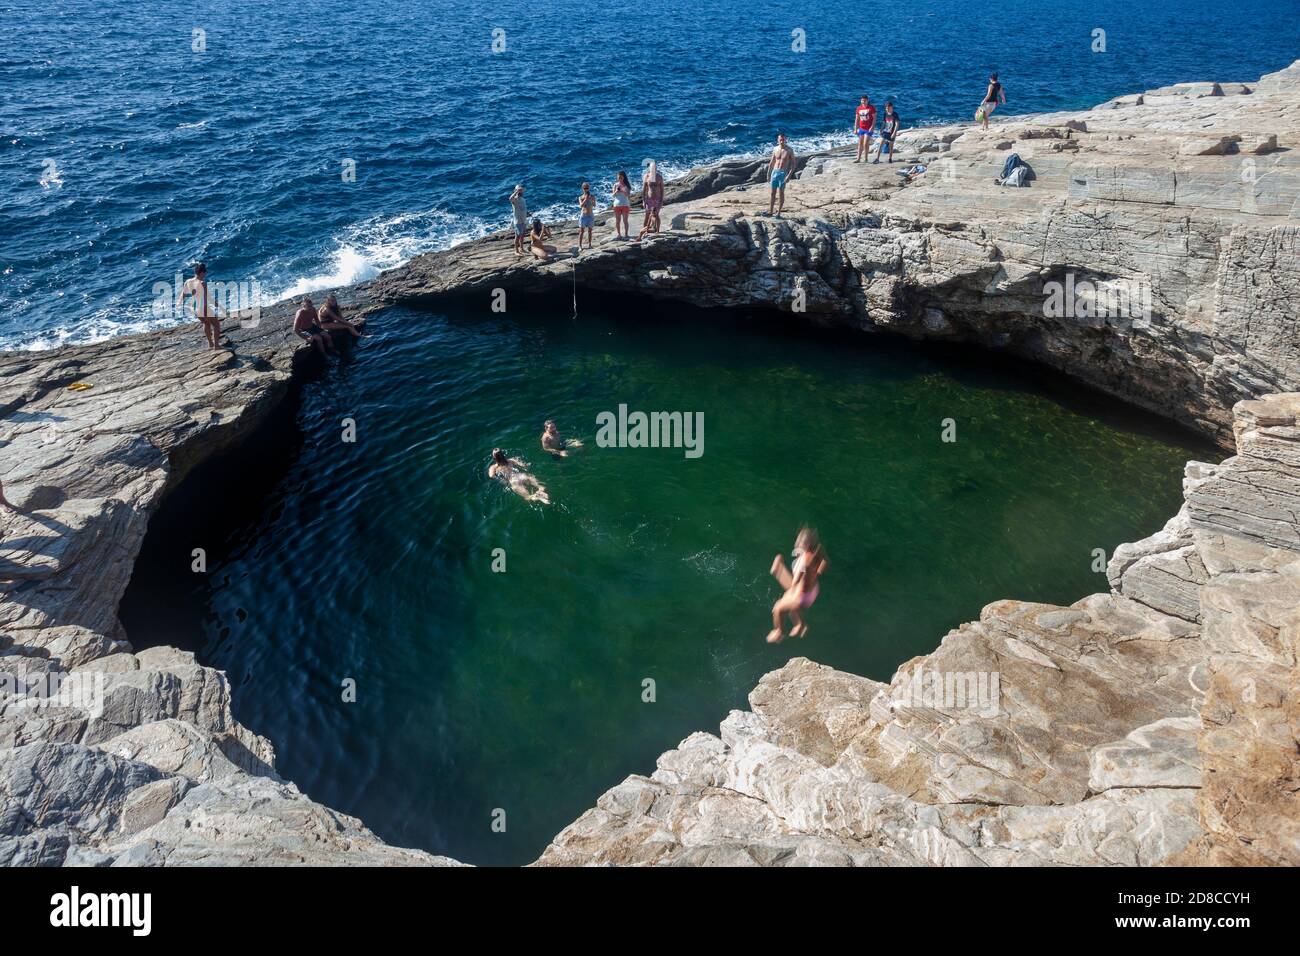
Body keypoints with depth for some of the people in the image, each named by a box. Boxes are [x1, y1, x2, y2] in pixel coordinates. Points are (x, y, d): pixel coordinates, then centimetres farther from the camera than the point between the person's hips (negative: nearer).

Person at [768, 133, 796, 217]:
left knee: (781, 193, -1)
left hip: (783, 173, -4)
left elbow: (793, 163, -7)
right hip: (774, 172, 4)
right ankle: (770, 211, 15)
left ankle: (778, 213, 5)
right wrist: (768, 173, 11)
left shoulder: (789, 150, -8)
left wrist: (789, 175, -17)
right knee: (773, 193, 8)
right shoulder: (775, 149, 4)